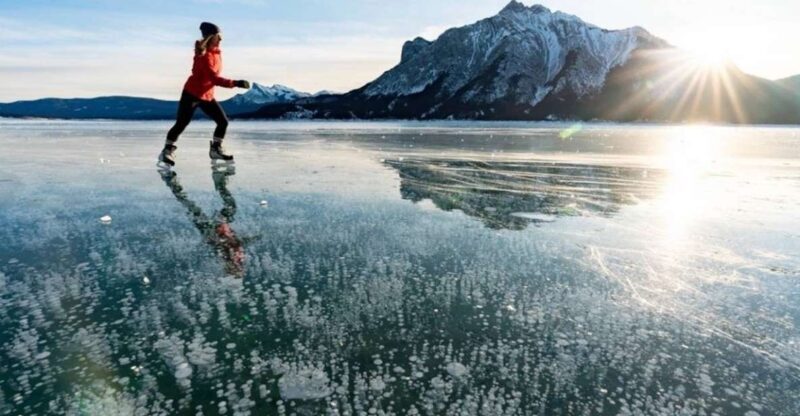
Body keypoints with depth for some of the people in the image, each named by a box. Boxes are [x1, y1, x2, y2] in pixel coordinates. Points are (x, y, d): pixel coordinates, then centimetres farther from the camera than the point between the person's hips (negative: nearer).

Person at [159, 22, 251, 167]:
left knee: (223, 121, 3)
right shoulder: (204, 55, -22)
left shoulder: (217, 52, 5)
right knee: (181, 124, -5)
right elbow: (214, 78, -30)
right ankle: (167, 152, 8)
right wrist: (235, 83, -34)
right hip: (191, 94, -8)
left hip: (208, 96, 8)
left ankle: (215, 149, 17)